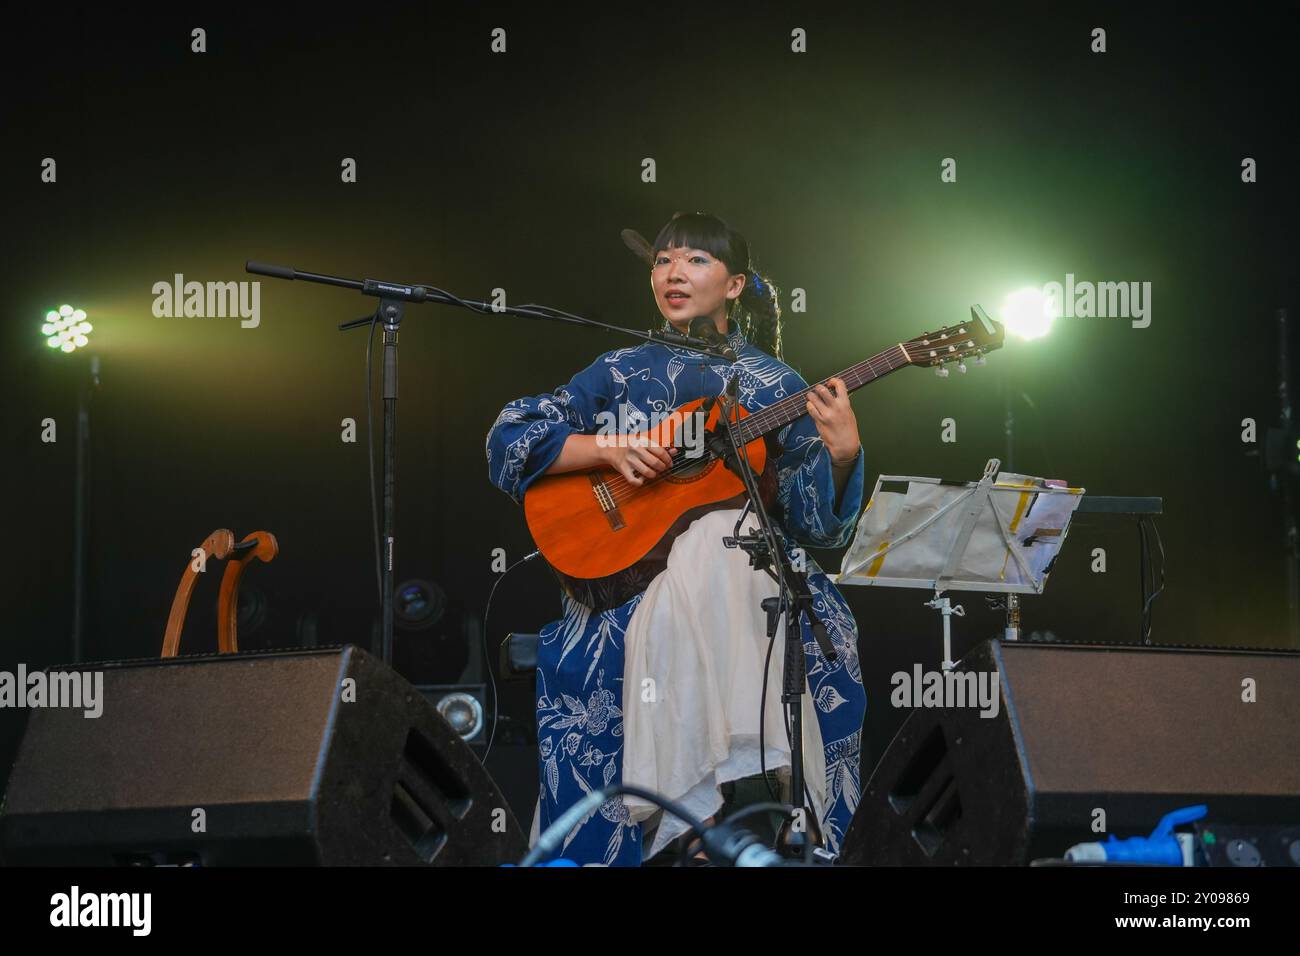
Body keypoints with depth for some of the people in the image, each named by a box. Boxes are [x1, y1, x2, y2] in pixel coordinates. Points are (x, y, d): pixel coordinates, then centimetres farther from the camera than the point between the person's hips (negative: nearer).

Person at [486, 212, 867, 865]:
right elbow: (509, 440, 5)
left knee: (825, 637, -33)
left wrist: (840, 455, -17)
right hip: (628, 562, 0)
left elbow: (817, 523, 4)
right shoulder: (624, 370, 13)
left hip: (747, 564, 0)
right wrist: (609, 449, -10)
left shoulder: (774, 385, 12)